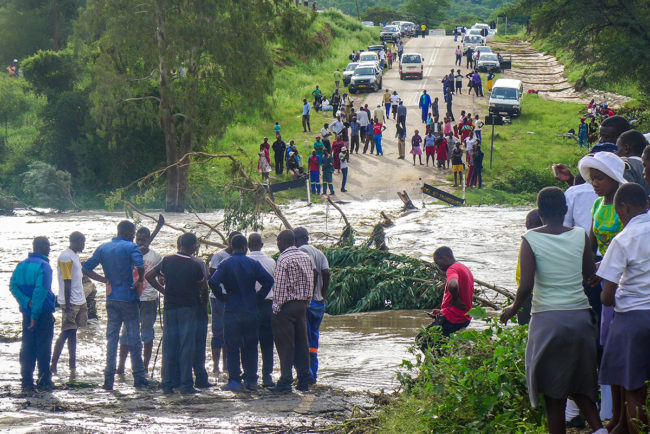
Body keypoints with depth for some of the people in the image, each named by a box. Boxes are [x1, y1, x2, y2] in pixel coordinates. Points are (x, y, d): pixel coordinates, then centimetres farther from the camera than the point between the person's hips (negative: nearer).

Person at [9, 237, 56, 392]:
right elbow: (41, 290, -19)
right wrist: (35, 315, -19)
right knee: (43, 346, 2)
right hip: (44, 313, -6)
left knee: (27, 347, 8)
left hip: (27, 312, 6)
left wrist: (27, 302, -10)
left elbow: (13, 286, 0)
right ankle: (44, 381, 6)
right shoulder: (43, 265, -12)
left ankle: (27, 382, 6)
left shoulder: (21, 265, 8)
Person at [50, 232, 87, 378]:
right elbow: (67, 283, -17)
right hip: (71, 302, -9)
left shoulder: (75, 255, 16)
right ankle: (53, 365, -3)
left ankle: (72, 366, 7)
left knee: (72, 334, 7)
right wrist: (68, 308, -19)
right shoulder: (65, 257, -14)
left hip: (79, 302, 9)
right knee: (67, 333, -7)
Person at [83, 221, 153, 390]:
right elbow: (140, 265, -27)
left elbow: (86, 268, 7)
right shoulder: (130, 247, -9)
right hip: (128, 299, -5)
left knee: (111, 338, 7)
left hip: (111, 299, 5)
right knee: (133, 338, 3)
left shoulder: (103, 248, 8)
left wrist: (105, 280, 6)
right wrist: (139, 281, -10)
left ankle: (109, 378, 1)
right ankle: (139, 377, 9)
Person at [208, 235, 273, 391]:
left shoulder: (225, 265, -3)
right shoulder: (253, 264, 0)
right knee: (250, 347, 10)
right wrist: (258, 298, 0)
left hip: (232, 312, -1)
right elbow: (268, 280, -10)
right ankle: (251, 380, 10)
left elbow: (212, 282, -16)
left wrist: (223, 297, -3)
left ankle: (234, 381, -2)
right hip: (251, 312, 1)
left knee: (232, 348, 2)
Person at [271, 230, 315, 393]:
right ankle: (304, 381, 11)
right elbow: (310, 282, 12)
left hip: (286, 305, -7)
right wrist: (307, 300, 17)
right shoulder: (306, 257, 10)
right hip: (302, 304, 7)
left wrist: (276, 307, -11)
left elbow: (280, 285, -15)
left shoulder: (284, 259, -13)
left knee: (285, 345, -3)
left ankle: (285, 381, -4)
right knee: (301, 343, 10)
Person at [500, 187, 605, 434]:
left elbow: (526, 285, -14)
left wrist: (513, 309, 3)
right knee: (579, 385, 16)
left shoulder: (531, 240, -8)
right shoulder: (580, 236, 0)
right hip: (580, 316, 3)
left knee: (553, 393, 5)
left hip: (547, 318, -3)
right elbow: (591, 274, 11)